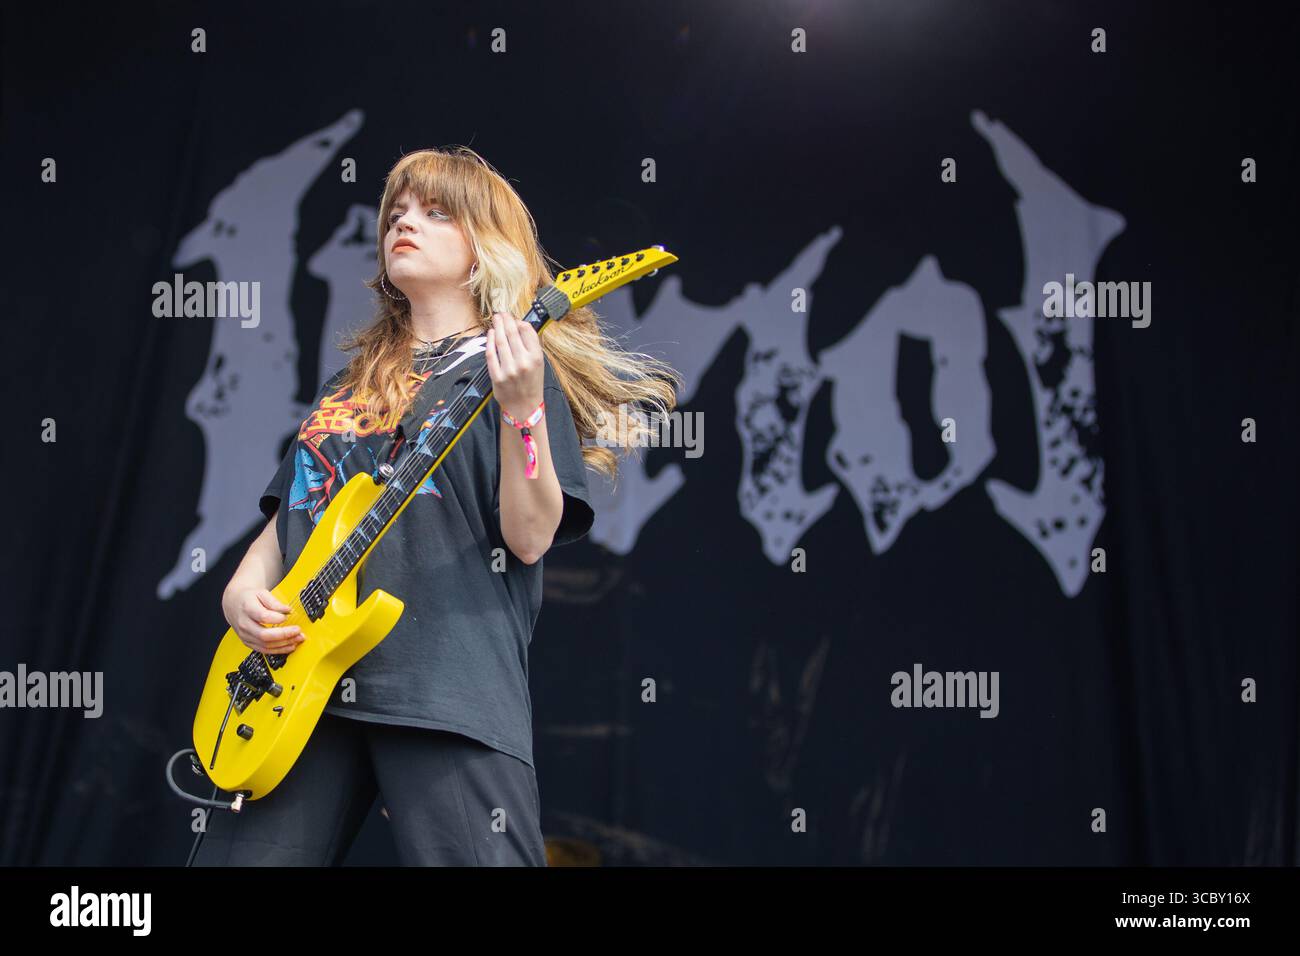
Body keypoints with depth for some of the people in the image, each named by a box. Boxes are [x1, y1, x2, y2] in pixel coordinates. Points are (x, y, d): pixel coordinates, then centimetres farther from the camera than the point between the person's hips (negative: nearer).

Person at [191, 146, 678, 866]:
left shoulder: (518, 365, 5)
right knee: (240, 855, -1)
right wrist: (242, 593, 5)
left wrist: (523, 409, -20)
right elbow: (288, 512, 25)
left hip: (447, 683, -6)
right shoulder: (352, 381, 25)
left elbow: (530, 536, -7)